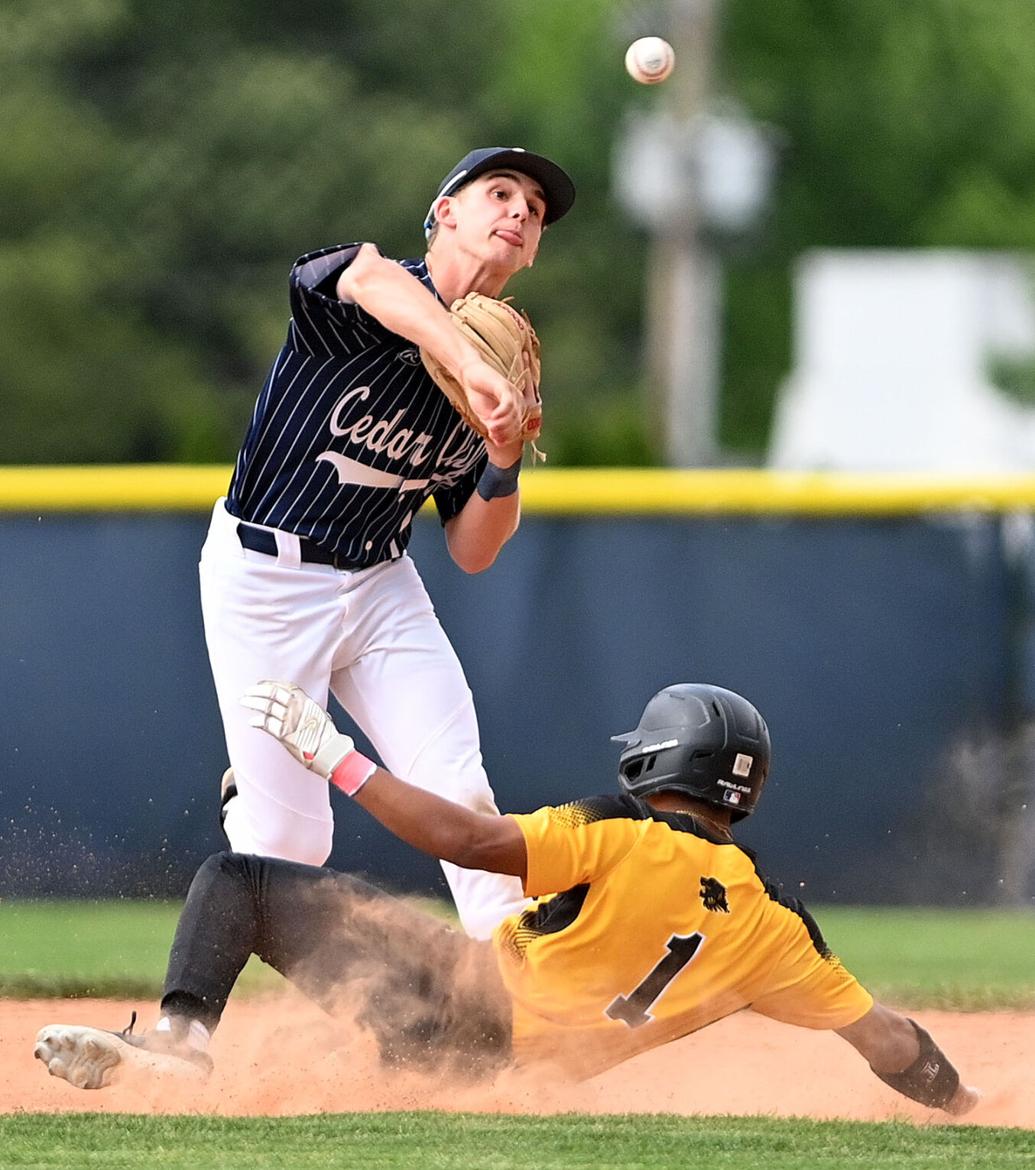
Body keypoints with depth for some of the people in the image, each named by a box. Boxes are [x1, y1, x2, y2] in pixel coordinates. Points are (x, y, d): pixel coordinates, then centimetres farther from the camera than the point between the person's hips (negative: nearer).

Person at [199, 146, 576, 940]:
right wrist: (472, 364, -56)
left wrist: (504, 467, -13)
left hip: (382, 585, 5)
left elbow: (473, 553, 6)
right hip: (264, 577, -5)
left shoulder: (502, 377, 5)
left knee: (459, 797, -10)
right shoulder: (369, 307, -13)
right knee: (288, 842, -6)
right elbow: (369, 276, -42)